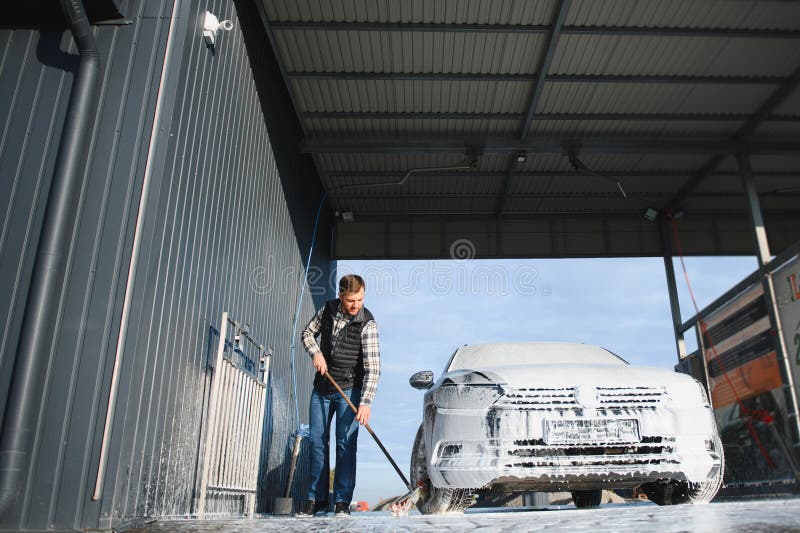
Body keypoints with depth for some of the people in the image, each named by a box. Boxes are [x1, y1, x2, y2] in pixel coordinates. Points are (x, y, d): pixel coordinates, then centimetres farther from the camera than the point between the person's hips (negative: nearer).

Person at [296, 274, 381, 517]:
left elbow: (373, 367, -21)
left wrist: (366, 402, -30)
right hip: (321, 387, 4)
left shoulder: (367, 324, -17)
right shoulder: (327, 310, -3)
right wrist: (315, 353, -8)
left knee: (345, 444, -6)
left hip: (349, 389, -4)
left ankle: (342, 501, 4)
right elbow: (308, 332, 13)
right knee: (317, 441, 7)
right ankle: (317, 498, 17)